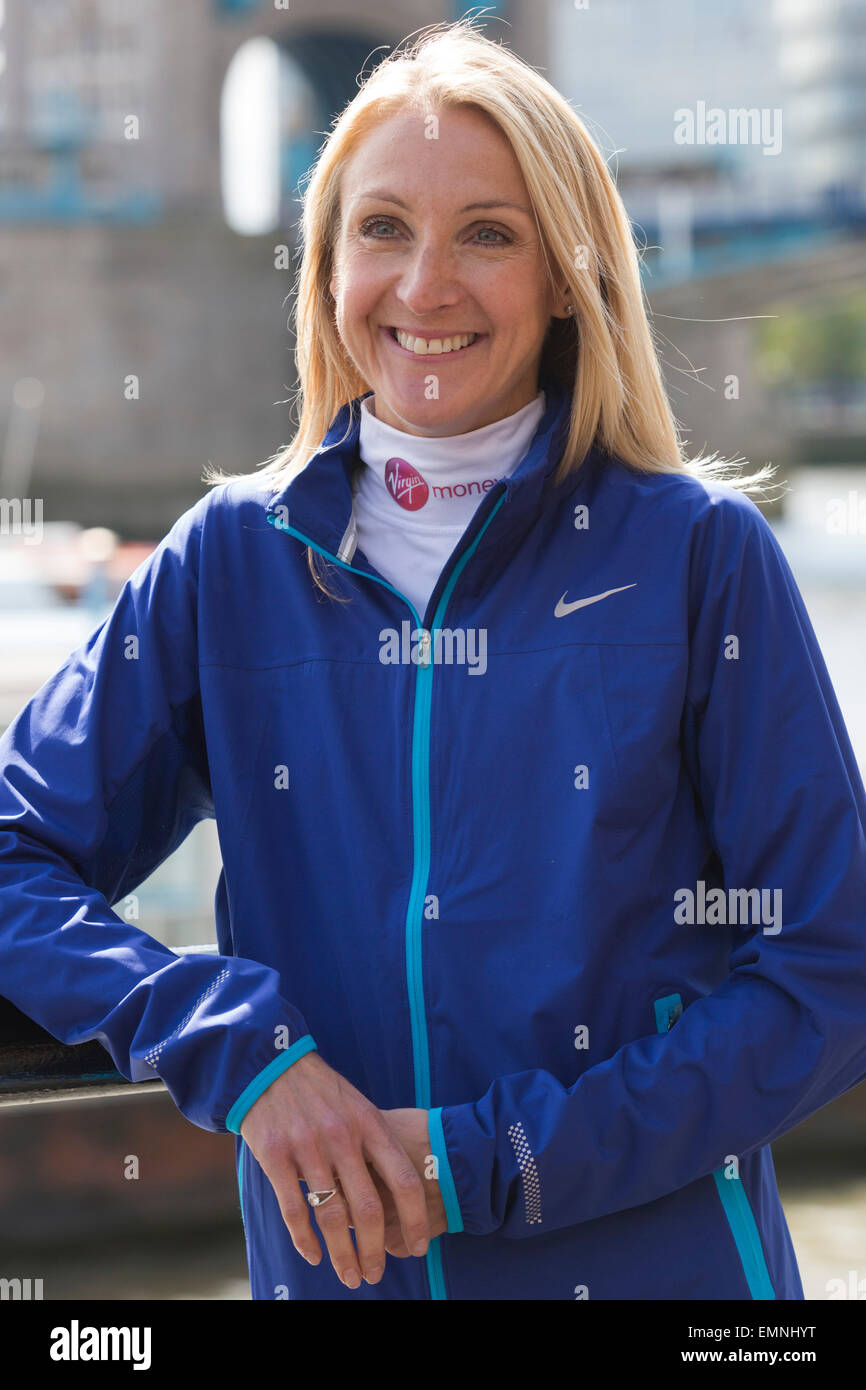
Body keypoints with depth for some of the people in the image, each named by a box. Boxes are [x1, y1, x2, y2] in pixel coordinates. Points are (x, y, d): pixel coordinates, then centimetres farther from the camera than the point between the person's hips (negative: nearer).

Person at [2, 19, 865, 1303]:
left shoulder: (700, 554, -7)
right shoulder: (230, 565, 0)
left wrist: (490, 1164, -15)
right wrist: (242, 1051, -18)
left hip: (660, 1260, -2)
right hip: (332, 1268, 2)